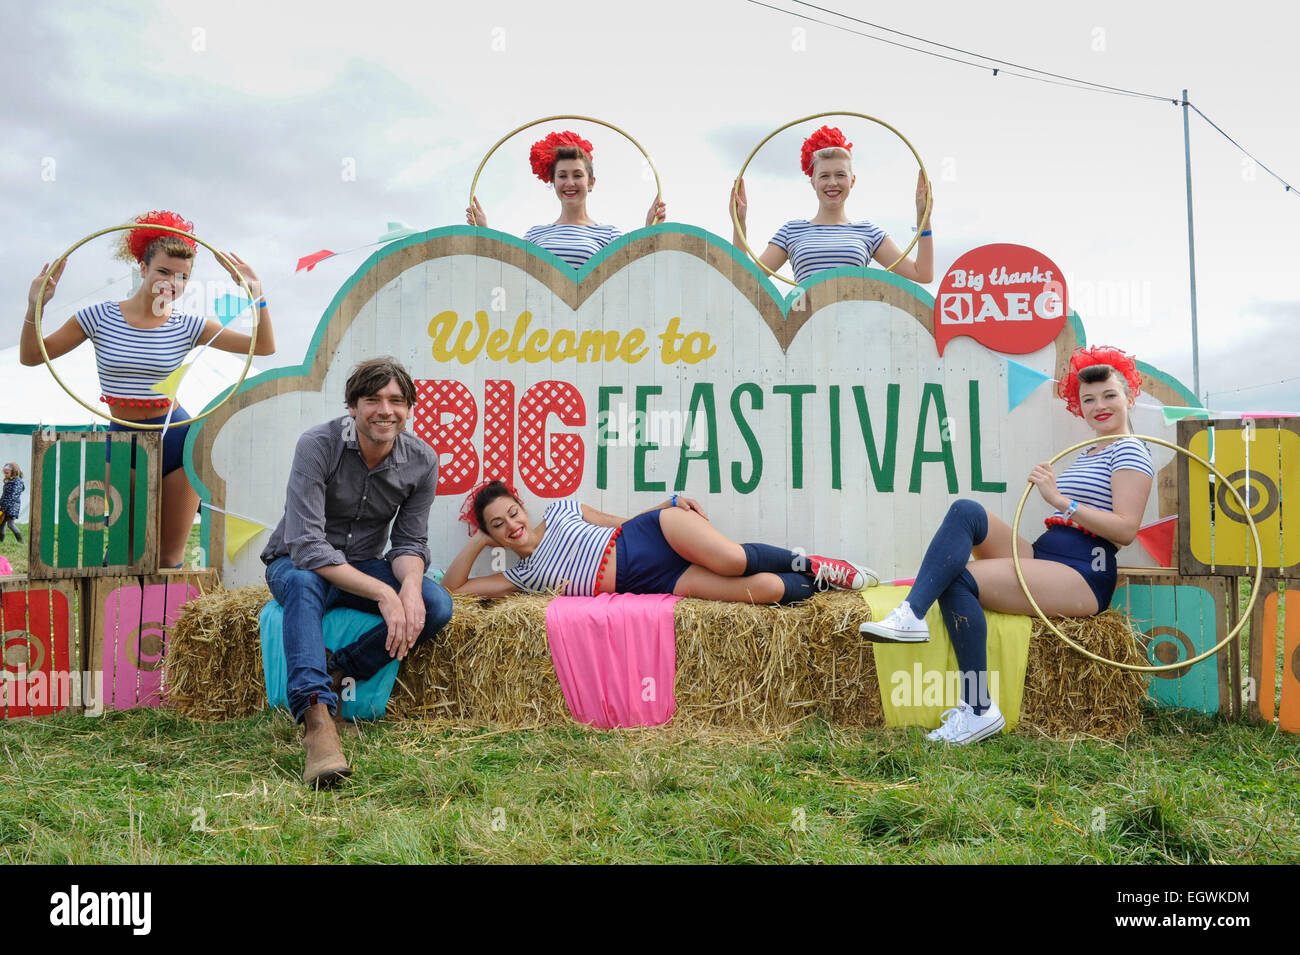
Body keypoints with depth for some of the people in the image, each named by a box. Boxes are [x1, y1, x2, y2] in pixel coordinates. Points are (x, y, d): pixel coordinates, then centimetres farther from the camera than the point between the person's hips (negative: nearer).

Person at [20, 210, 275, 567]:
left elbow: (264, 347, -5)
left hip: (175, 438, 1)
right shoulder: (100, 318, -2)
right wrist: (35, 308, -10)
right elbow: (31, 356, 4)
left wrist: (257, 295, -14)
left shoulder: (188, 326, 0)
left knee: (169, 558, 5)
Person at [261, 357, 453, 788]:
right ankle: (317, 717, -48)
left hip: (363, 566, 4)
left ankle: (337, 671, -16)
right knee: (304, 583, -39)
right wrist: (383, 593, -37)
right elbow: (307, 545, -28)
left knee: (436, 606, -23)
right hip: (298, 562, -3)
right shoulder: (318, 444, -22)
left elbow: (409, 542, -3)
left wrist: (410, 585, -29)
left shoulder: (422, 461, -9)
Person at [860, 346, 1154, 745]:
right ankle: (911, 614, -31)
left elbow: (1125, 529, -14)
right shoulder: (1088, 454, 26)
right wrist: (1050, 487, 4)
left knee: (958, 579, -24)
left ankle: (979, 710, -22)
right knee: (965, 510, -14)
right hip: (1043, 556, 8)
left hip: (1083, 577, -8)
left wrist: (1061, 501, -20)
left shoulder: (1129, 450, 0)